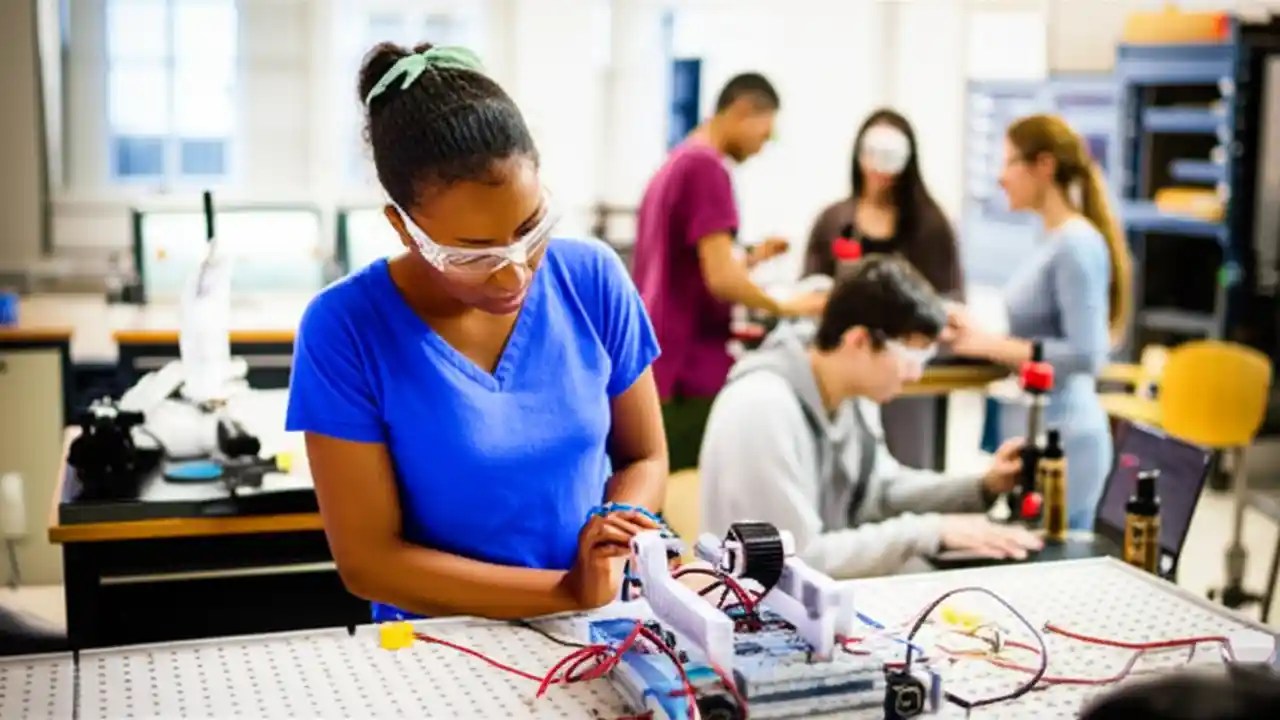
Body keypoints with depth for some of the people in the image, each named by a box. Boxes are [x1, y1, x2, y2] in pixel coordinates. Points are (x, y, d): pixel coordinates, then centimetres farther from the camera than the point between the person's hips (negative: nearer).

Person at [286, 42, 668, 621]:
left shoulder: (593, 280, -5)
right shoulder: (344, 329, -12)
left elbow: (644, 458, 6)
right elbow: (367, 561, -12)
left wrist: (616, 539, -15)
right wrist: (569, 591, -18)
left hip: (598, 633, 3)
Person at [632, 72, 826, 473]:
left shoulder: (672, 166, 17)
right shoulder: (707, 167, -12)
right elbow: (720, 279, -19)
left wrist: (749, 260, 17)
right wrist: (785, 308, -6)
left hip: (658, 363, 10)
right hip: (691, 370, -10)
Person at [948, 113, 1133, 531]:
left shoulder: (1077, 243, -16)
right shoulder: (1056, 241, 11)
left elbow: (1085, 355, -22)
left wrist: (990, 345, -19)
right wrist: (979, 336, 8)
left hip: (1060, 440, -9)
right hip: (1037, 434, 9)